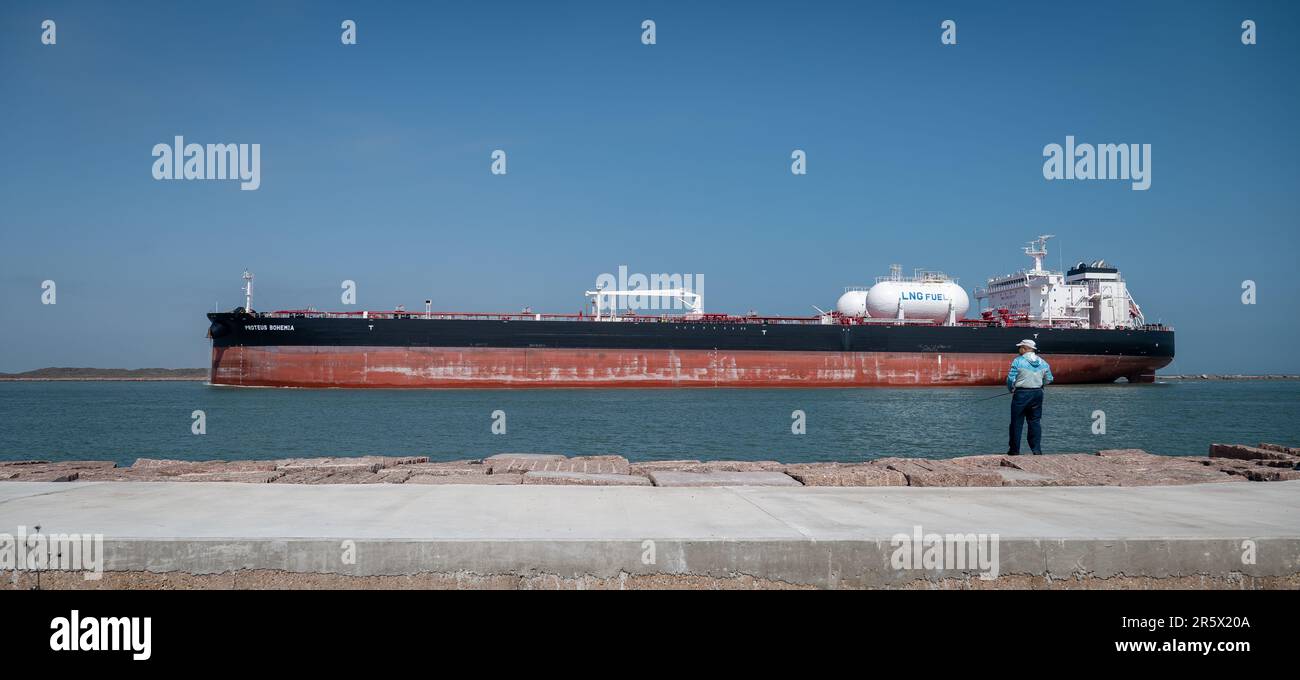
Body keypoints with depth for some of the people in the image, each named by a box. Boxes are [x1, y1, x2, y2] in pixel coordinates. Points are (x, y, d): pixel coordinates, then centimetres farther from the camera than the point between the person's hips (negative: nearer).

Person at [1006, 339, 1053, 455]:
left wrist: (1011, 389, 6)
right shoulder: (1043, 362, 4)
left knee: (1017, 422, 5)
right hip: (1037, 393, 4)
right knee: (1035, 422, 10)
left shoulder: (1018, 361, -11)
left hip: (1021, 393, -4)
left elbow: (1011, 379, -12)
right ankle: (1037, 450, 8)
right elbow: (1049, 380, 9)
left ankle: (1014, 450, 9)